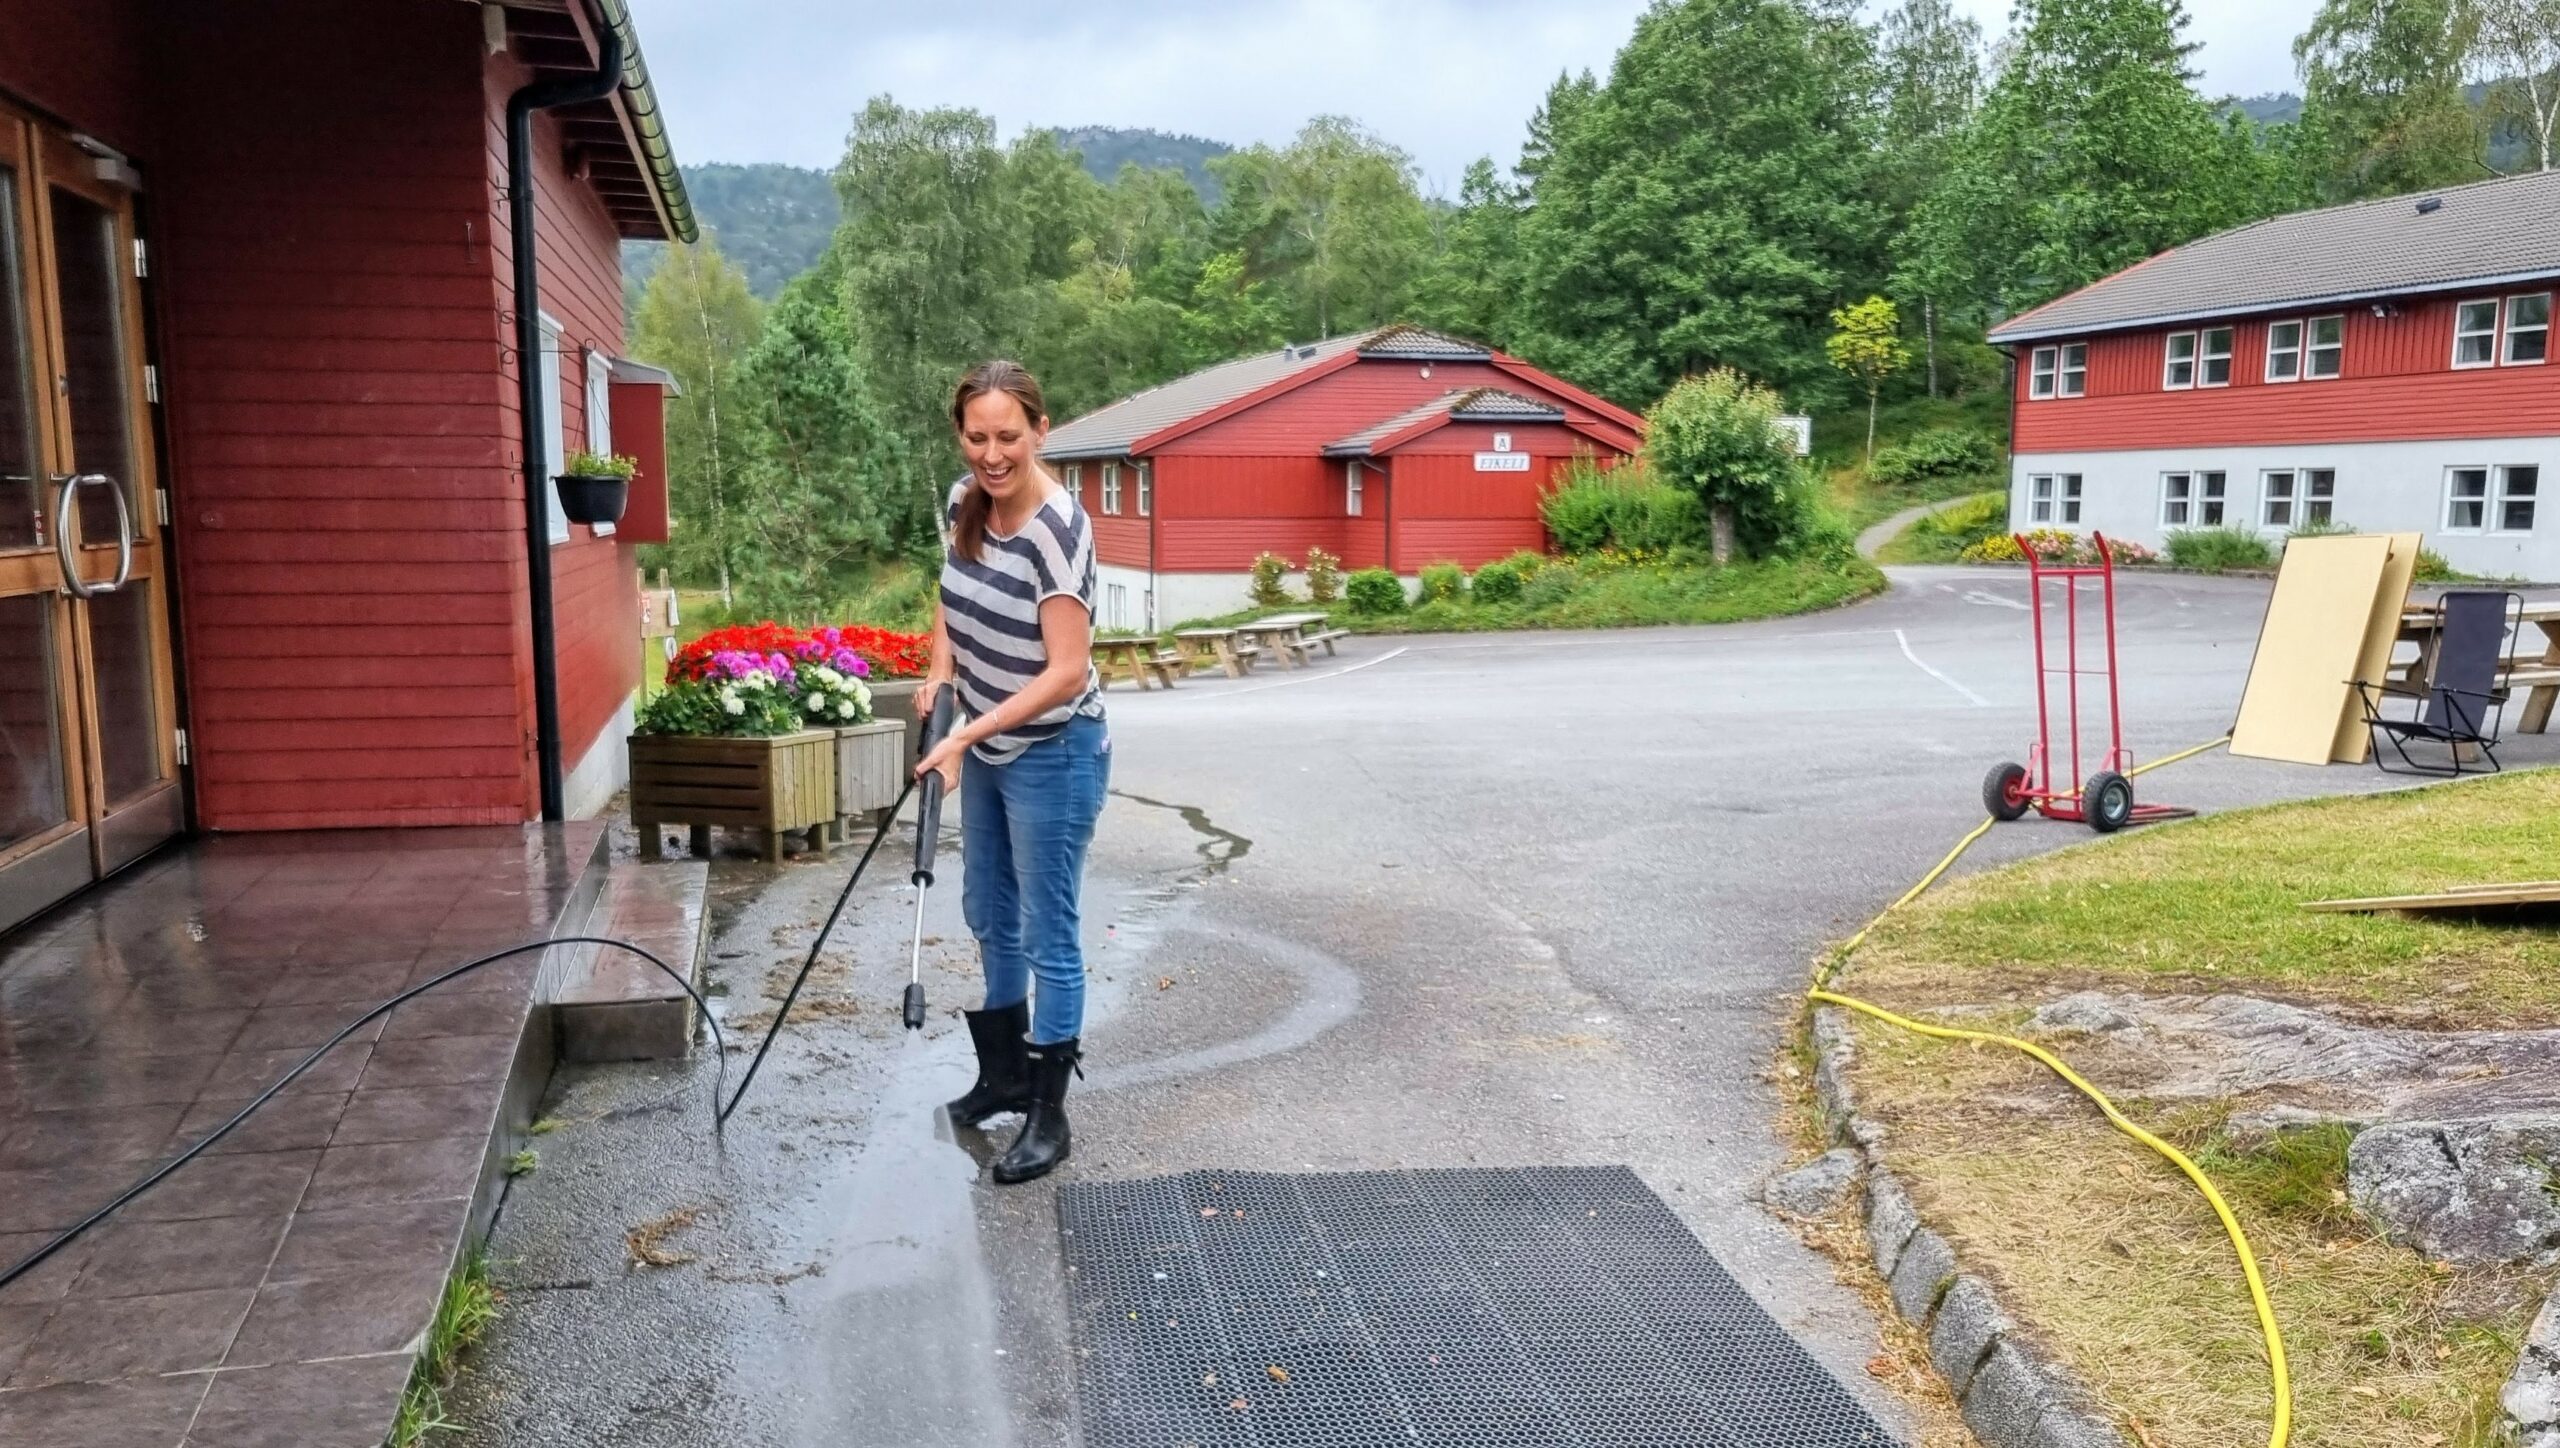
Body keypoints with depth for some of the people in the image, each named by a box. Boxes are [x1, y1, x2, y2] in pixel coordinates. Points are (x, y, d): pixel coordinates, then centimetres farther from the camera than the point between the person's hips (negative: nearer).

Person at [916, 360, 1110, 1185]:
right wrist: (941, 670, -1)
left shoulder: (1057, 527, -25)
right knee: (989, 917, 21)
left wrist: (966, 735, -29)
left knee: (1047, 934, 1)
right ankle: (1006, 1071, 39)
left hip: (1052, 757, -8)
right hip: (987, 752, 9)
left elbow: (1066, 672, -28)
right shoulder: (964, 503, -3)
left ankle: (1048, 1116, 15)